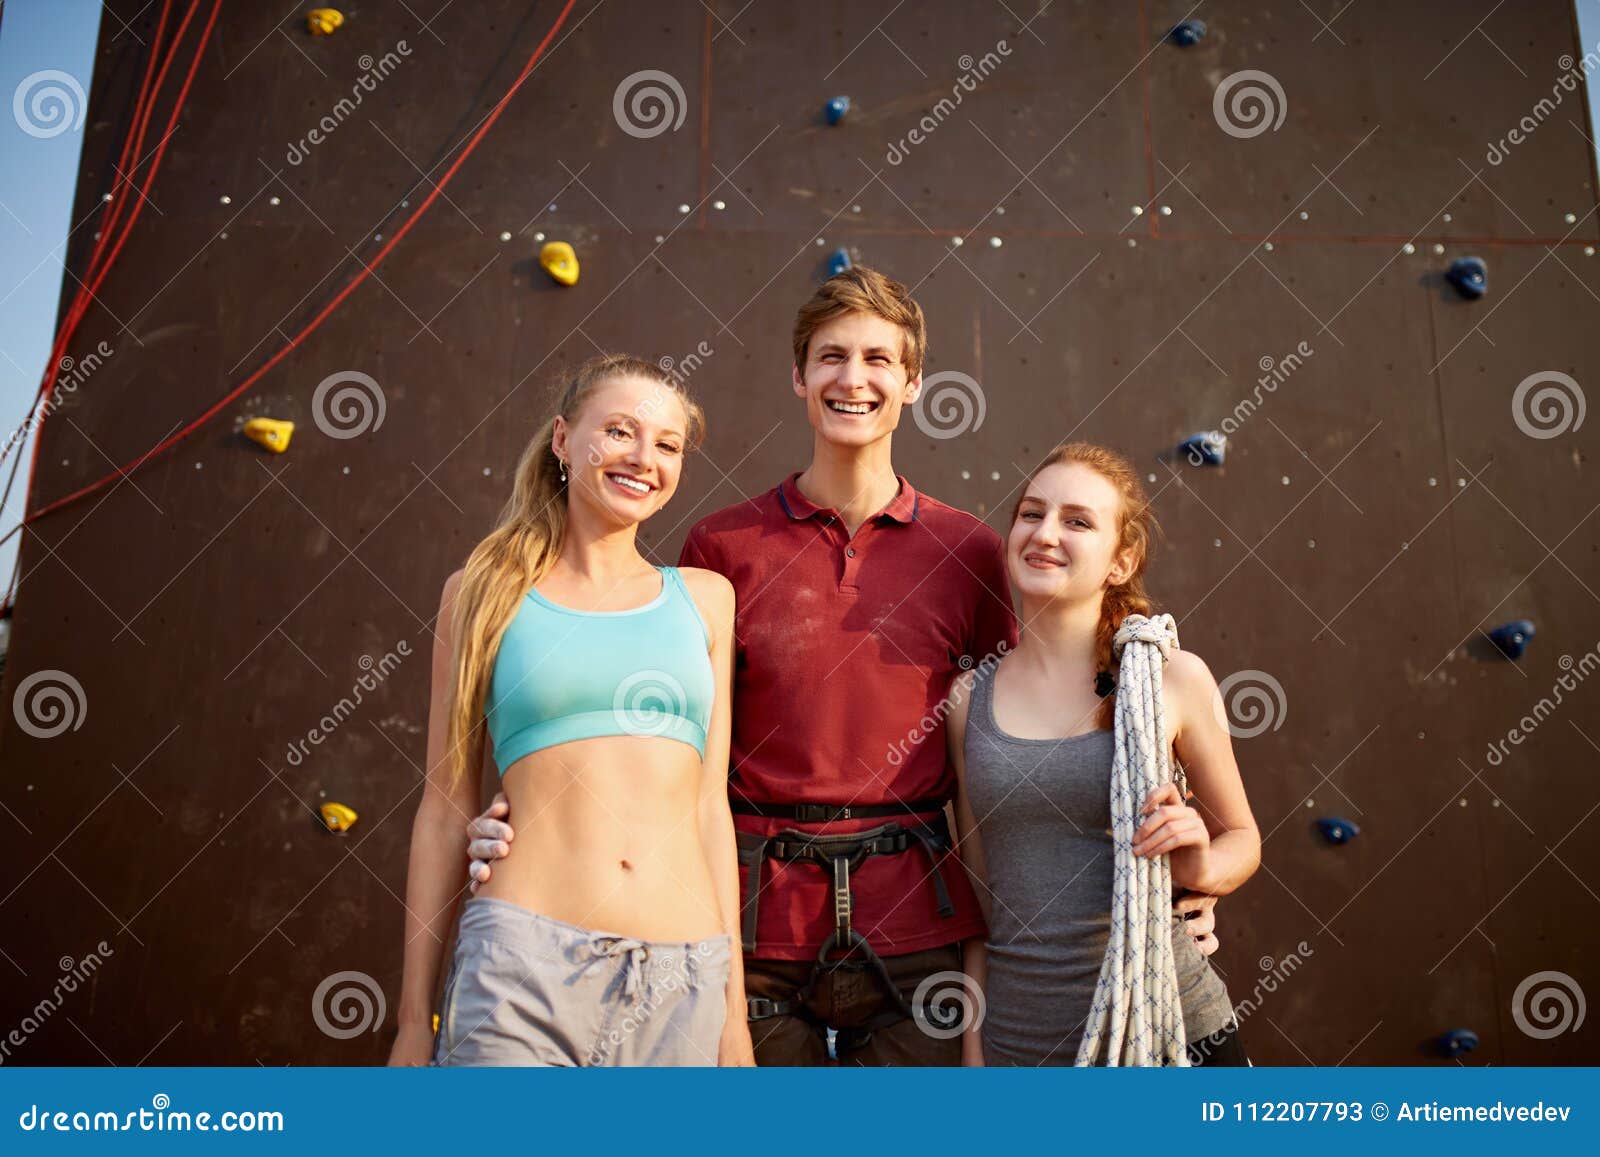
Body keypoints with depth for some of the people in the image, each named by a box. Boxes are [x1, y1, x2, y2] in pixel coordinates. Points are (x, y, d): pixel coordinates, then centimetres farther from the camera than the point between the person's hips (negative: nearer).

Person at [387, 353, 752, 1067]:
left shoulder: (705, 599, 10)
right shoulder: (483, 592, 6)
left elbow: (710, 804, 9)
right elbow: (446, 808, 6)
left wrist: (735, 1006, 7)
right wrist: (415, 1020, 7)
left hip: (684, 978, 2)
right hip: (524, 962, -2)